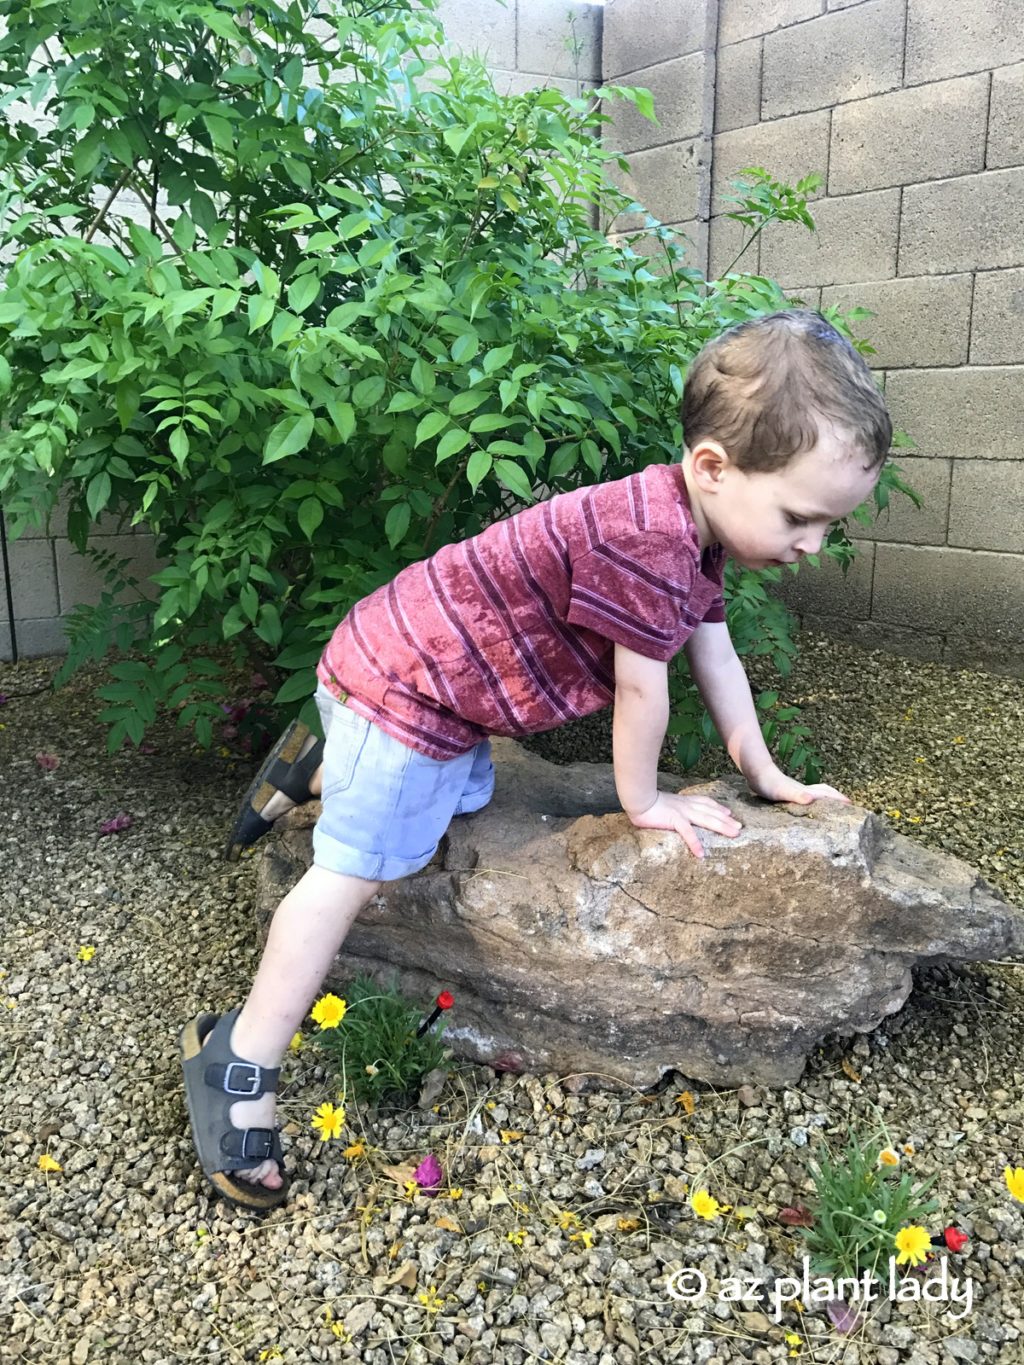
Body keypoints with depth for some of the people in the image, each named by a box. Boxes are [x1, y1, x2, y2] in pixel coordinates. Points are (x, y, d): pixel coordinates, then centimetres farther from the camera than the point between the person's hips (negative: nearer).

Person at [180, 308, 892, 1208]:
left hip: (445, 674, 10)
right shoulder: (648, 538, -31)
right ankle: (239, 1063, 4)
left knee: (461, 802, 26)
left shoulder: (690, 534, 3)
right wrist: (643, 803, -7)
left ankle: (322, 767, 37)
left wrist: (767, 777, 14)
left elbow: (717, 658, 10)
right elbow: (641, 688, -22)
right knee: (356, 870, -5)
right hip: (403, 676, -10)